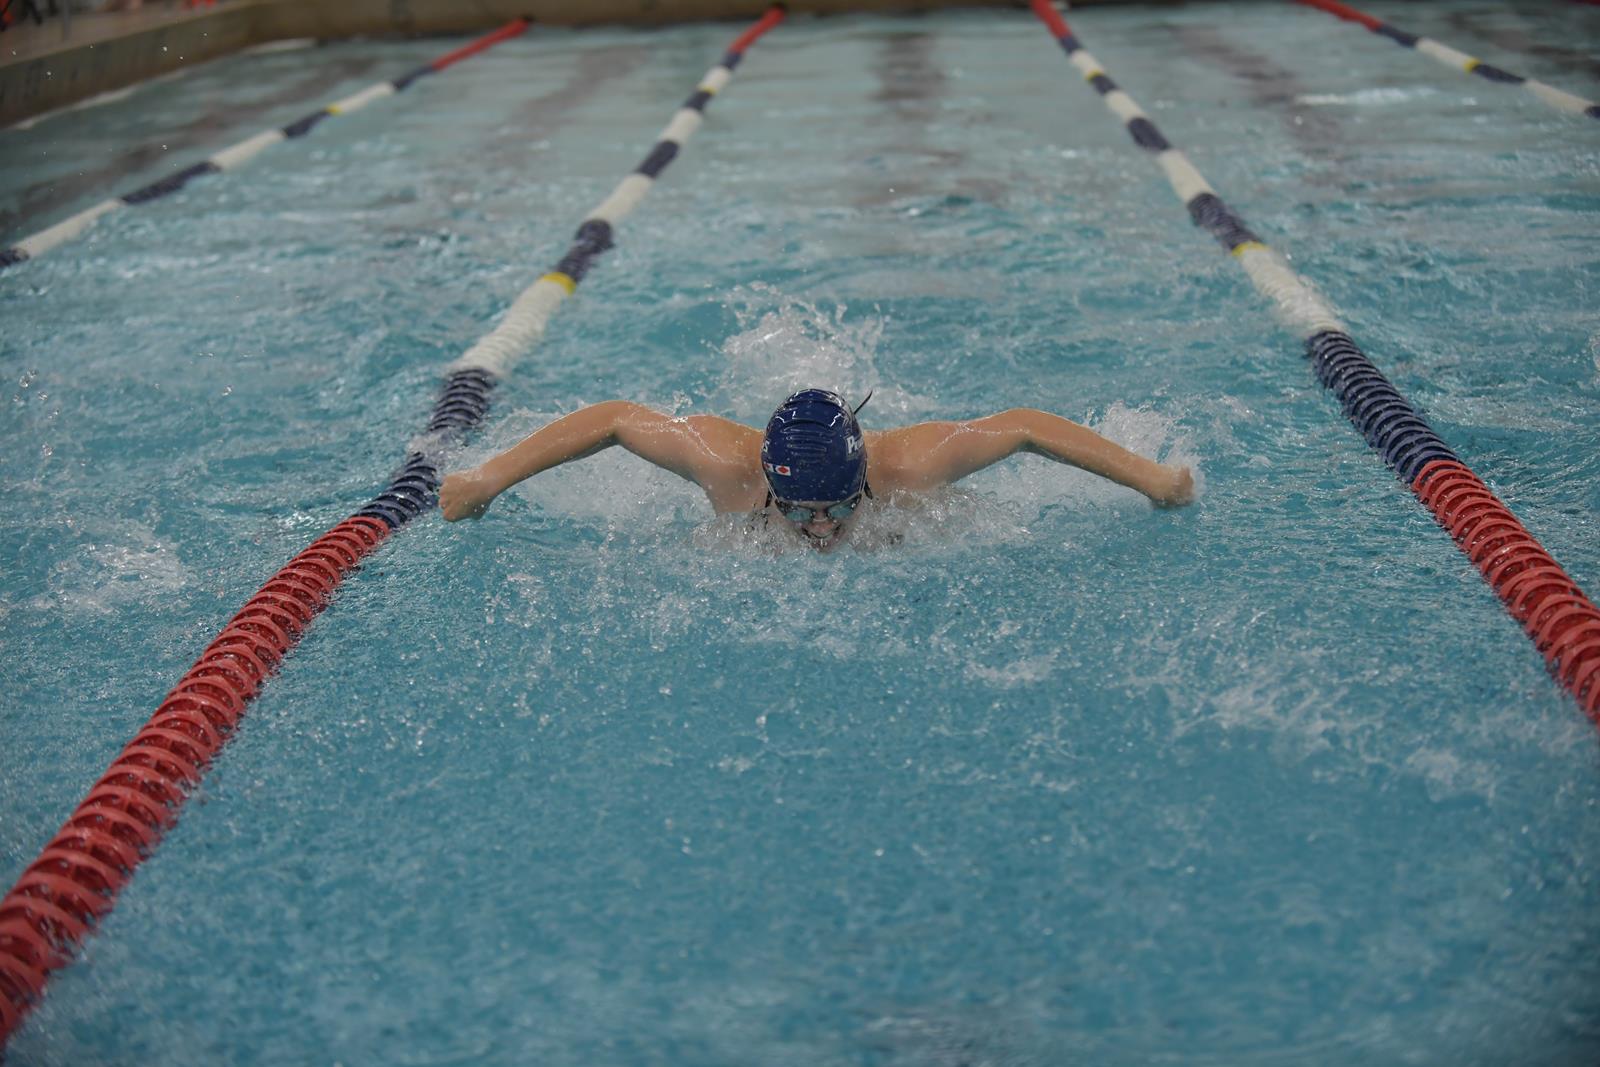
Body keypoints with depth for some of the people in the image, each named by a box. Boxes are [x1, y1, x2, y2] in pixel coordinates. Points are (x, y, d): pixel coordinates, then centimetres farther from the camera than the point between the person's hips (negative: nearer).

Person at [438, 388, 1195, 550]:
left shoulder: (907, 466, -45)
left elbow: (1027, 426, -31)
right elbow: (608, 418, -33)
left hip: (907, 530, 0)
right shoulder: (731, 465, -46)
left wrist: (1151, 477, -25)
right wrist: (484, 480, -30)